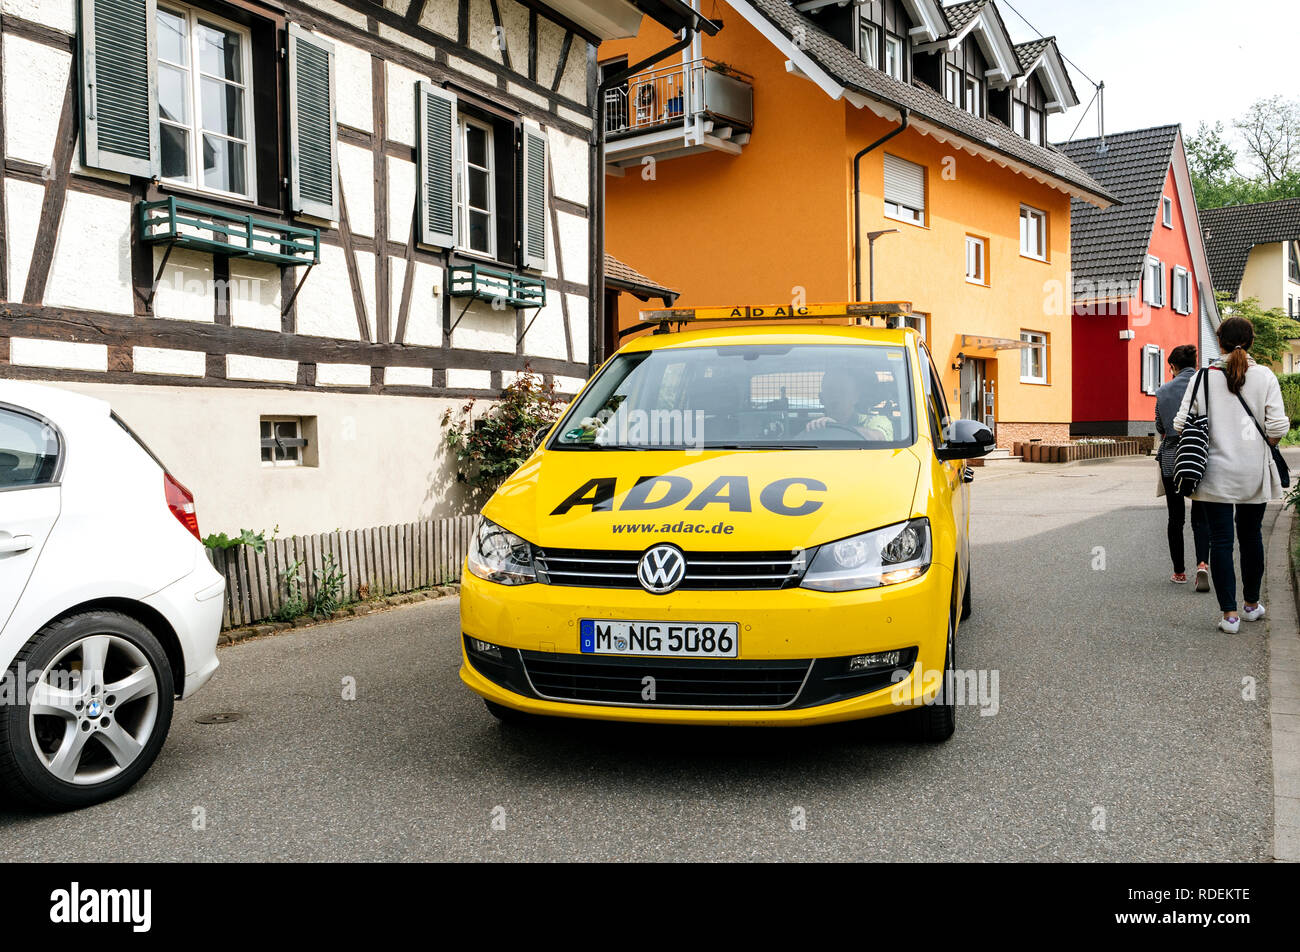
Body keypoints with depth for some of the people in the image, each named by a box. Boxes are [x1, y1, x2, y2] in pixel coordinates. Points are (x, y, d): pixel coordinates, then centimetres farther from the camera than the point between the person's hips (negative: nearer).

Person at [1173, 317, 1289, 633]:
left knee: (1220, 539, 2)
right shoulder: (1265, 376, -3)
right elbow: (1277, 429, -8)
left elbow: (1181, 424, -7)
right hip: (1254, 471, 2)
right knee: (1251, 535, 17)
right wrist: (1264, 444, 12)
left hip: (1216, 472, -1)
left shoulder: (1204, 377, -4)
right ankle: (1251, 605, 31)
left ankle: (1229, 613, 0)